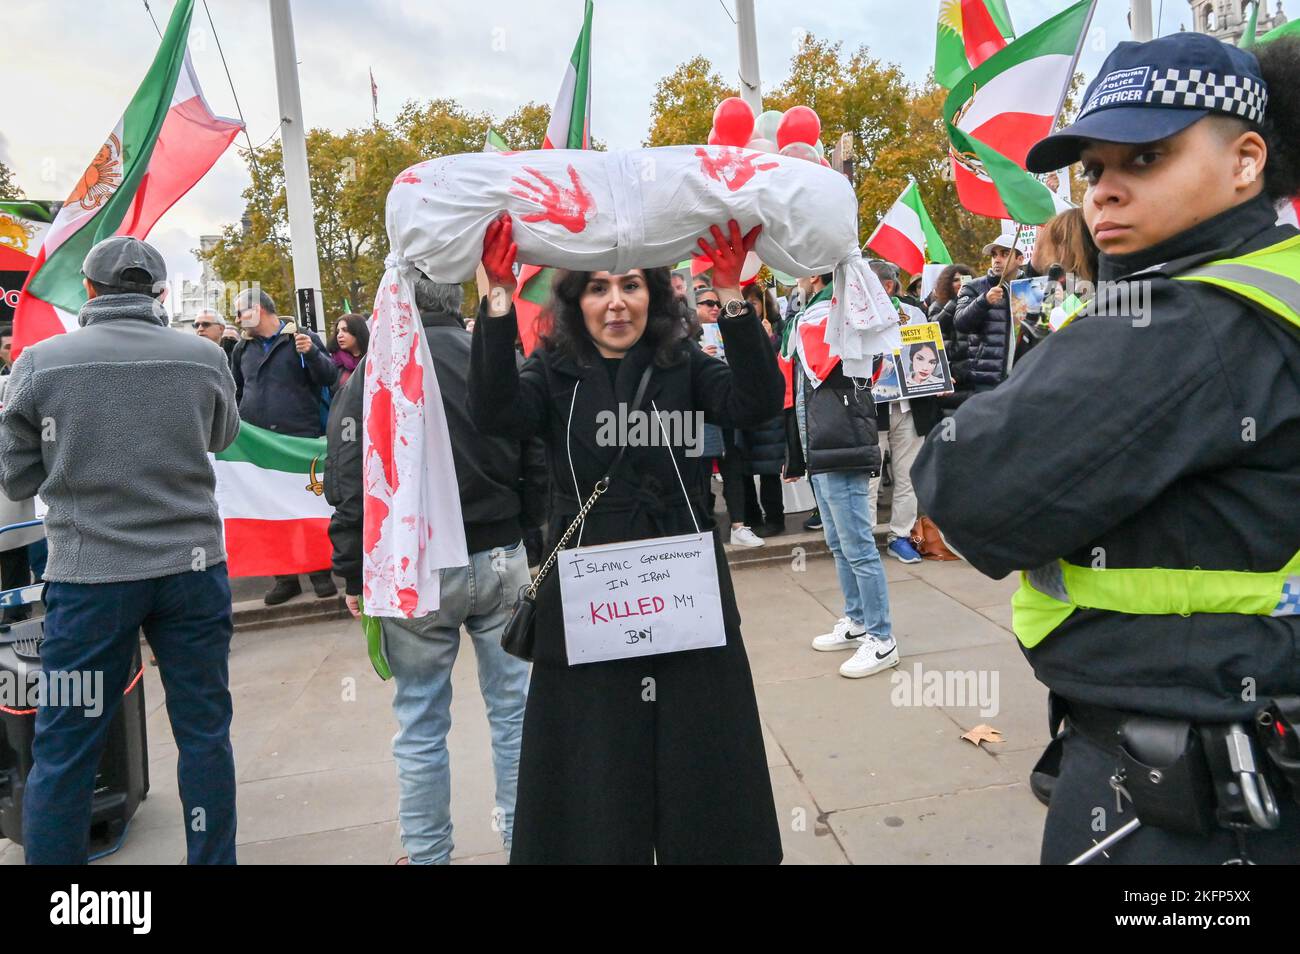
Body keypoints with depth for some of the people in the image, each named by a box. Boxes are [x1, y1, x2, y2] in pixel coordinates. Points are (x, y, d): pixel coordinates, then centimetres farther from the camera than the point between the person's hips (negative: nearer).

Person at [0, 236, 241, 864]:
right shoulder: (204, 358, -4)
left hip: (89, 575, -1)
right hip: (191, 568, 1)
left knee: (64, 747, 10)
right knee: (204, 731, 12)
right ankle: (211, 859, 24)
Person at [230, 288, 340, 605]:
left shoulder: (302, 338, 1)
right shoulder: (242, 348, 16)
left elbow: (330, 377, -5)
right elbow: (236, 389, 27)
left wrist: (312, 353, -20)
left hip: (302, 437, -5)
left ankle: (321, 573, 13)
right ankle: (285, 577, 16)